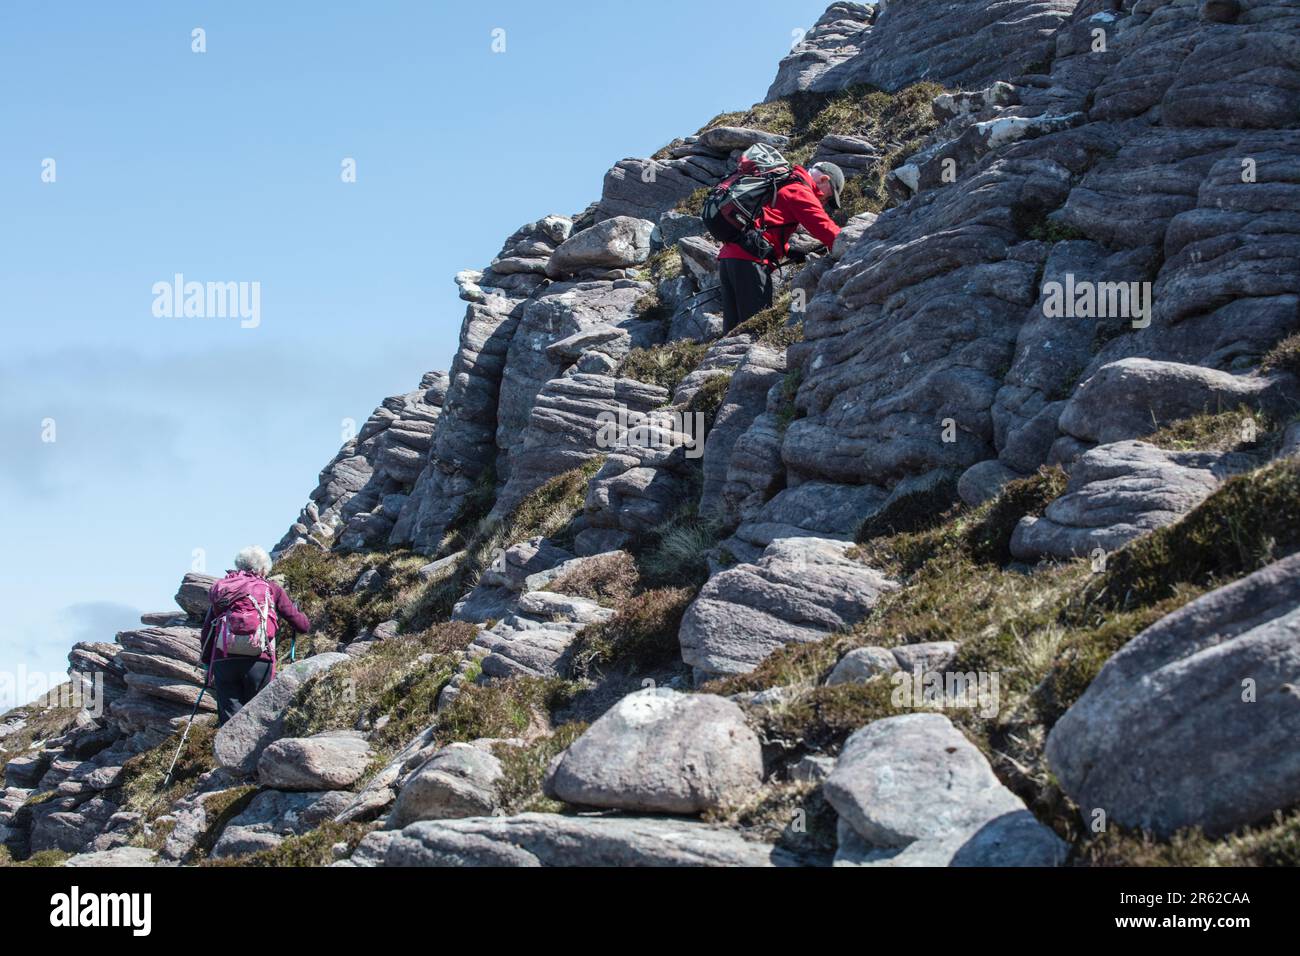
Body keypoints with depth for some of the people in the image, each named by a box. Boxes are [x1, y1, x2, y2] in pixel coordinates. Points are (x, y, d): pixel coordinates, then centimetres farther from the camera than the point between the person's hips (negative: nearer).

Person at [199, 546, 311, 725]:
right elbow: (301, 624, 16)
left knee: (229, 717, 0)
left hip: (223, 659, 2)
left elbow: (206, 630, 17)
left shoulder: (221, 589, 22)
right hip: (258, 661, -2)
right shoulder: (271, 589, 15)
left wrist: (207, 661, 25)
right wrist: (307, 625, 39)